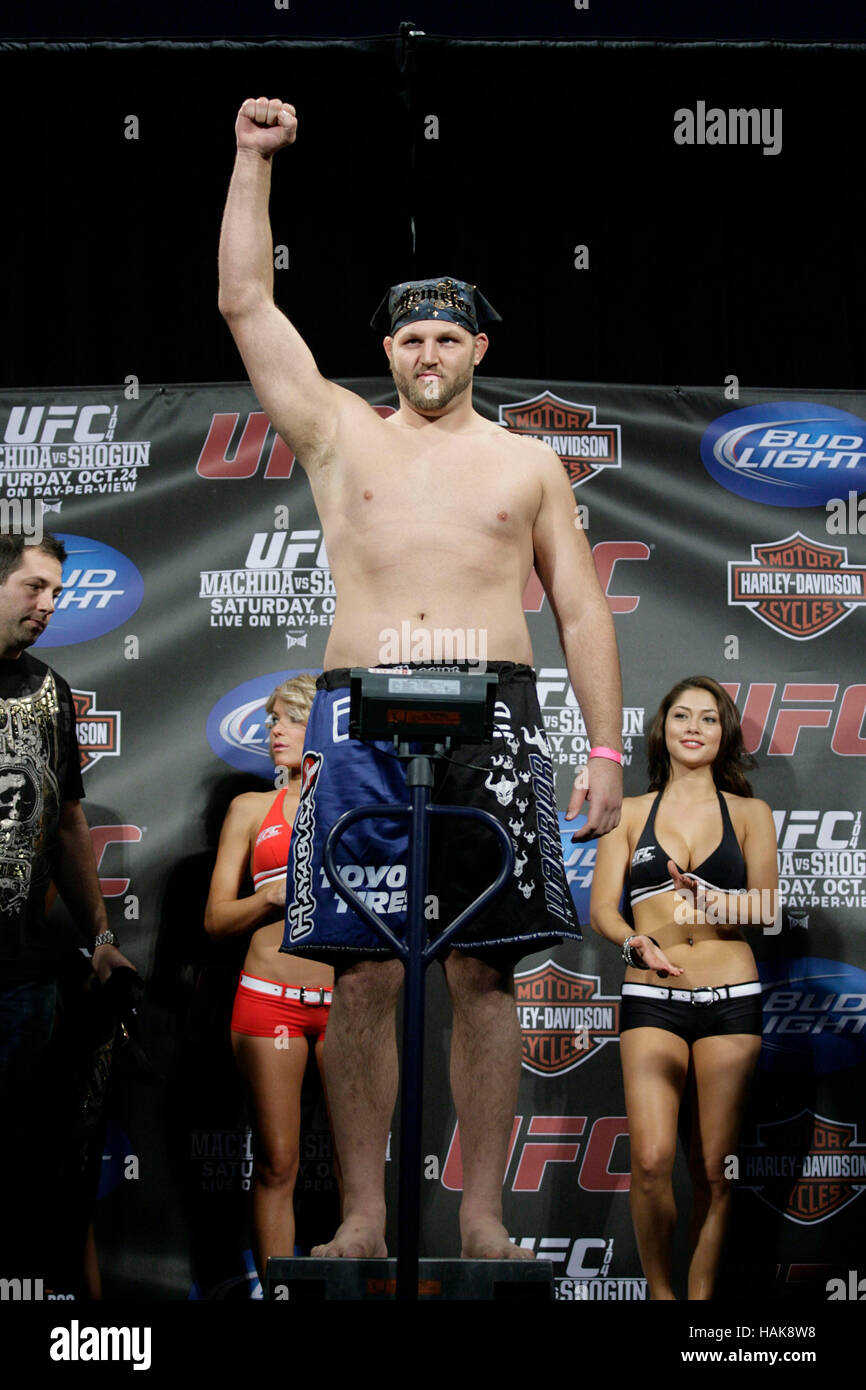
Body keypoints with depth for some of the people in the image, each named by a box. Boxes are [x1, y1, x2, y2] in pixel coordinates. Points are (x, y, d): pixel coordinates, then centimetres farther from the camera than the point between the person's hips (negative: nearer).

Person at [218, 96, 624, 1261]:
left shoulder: (529, 464, 15)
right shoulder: (341, 435, 15)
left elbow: (582, 610, 12)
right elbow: (245, 302, 12)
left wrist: (606, 747, 3)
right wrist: (254, 162, 10)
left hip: (492, 716, 0)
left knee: (484, 972, -2)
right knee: (362, 975, -3)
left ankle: (483, 1217, 4)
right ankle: (363, 1216, 4)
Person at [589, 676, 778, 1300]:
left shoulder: (750, 814, 10)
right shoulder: (630, 814, 10)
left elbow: (764, 909, 2)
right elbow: (602, 907, 3)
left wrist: (708, 900, -17)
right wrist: (637, 943, -18)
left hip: (731, 1001, 1)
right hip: (652, 998, -1)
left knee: (714, 1170, 1)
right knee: (652, 1160, -15)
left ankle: (701, 1295, 12)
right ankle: (659, 1290, 3)